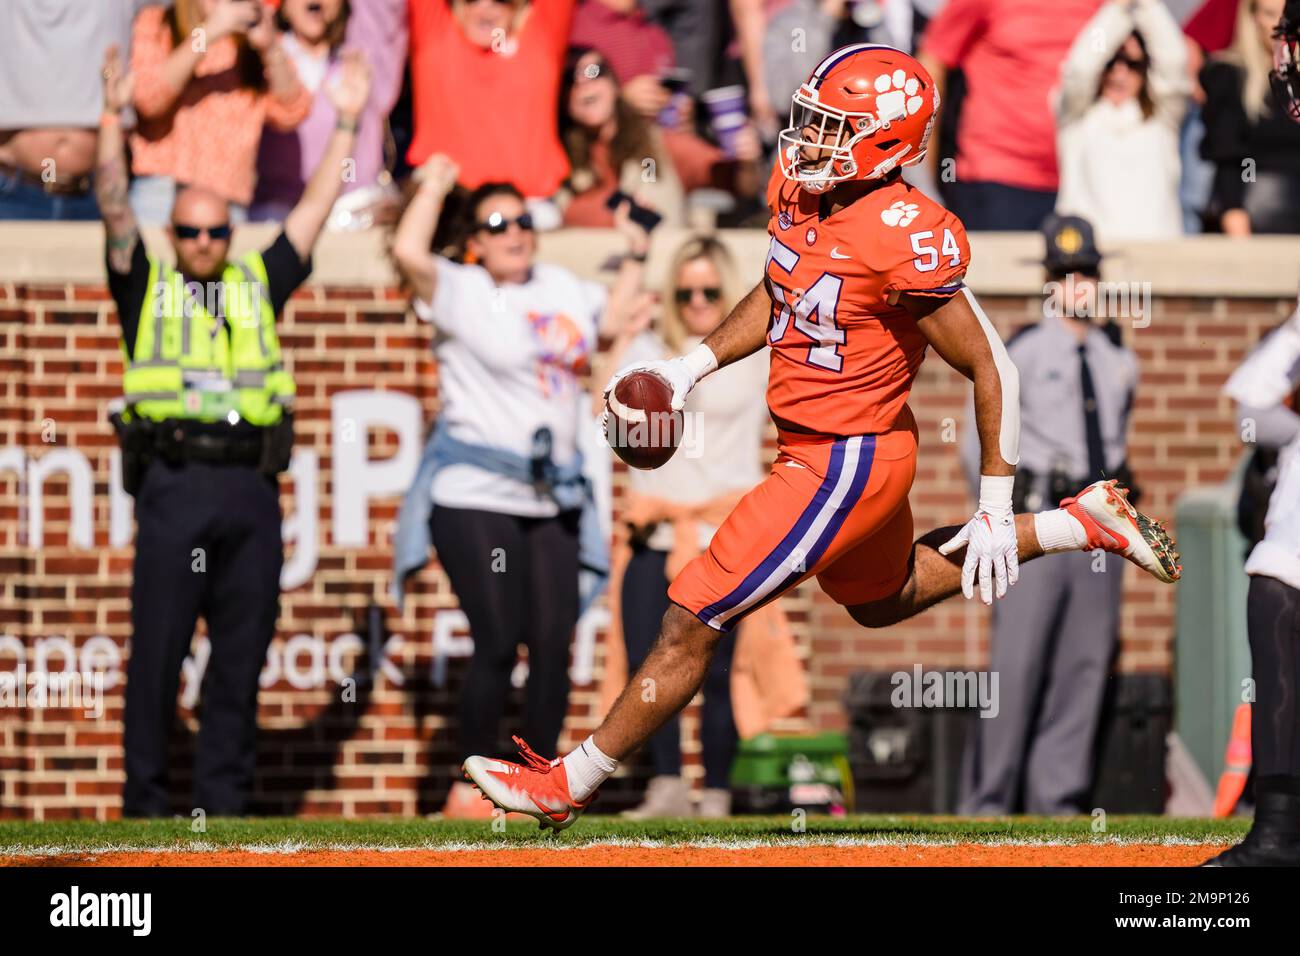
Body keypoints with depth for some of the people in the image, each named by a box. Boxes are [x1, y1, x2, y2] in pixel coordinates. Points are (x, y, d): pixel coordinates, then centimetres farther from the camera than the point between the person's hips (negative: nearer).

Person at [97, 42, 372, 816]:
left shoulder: (259, 284, 17)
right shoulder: (148, 286, 11)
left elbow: (314, 212, 17)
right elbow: (115, 206, 1)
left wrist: (347, 124, 14)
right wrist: (114, 118, -9)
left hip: (252, 486, 3)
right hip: (174, 482, -3)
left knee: (244, 651, 4)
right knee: (158, 648, -3)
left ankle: (225, 800, 9)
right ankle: (145, 799, 1)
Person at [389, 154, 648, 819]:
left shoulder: (562, 289, 16)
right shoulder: (459, 291, -4)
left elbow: (611, 320, 34)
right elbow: (409, 253, -21)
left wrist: (635, 259, 31)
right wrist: (434, 186, -7)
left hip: (552, 500, 6)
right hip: (475, 496, -6)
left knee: (554, 643, 0)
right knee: (498, 644, -11)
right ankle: (471, 788, 0)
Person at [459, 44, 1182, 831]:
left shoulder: (903, 240, -26)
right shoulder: (796, 187, -2)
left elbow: (993, 370, -19)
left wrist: (995, 512, -16)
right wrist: (693, 366, 7)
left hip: (846, 463, -10)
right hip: (819, 447, 10)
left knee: (694, 621, -5)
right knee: (882, 600, 34)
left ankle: (568, 786, 7)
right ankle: (1077, 523, 39)